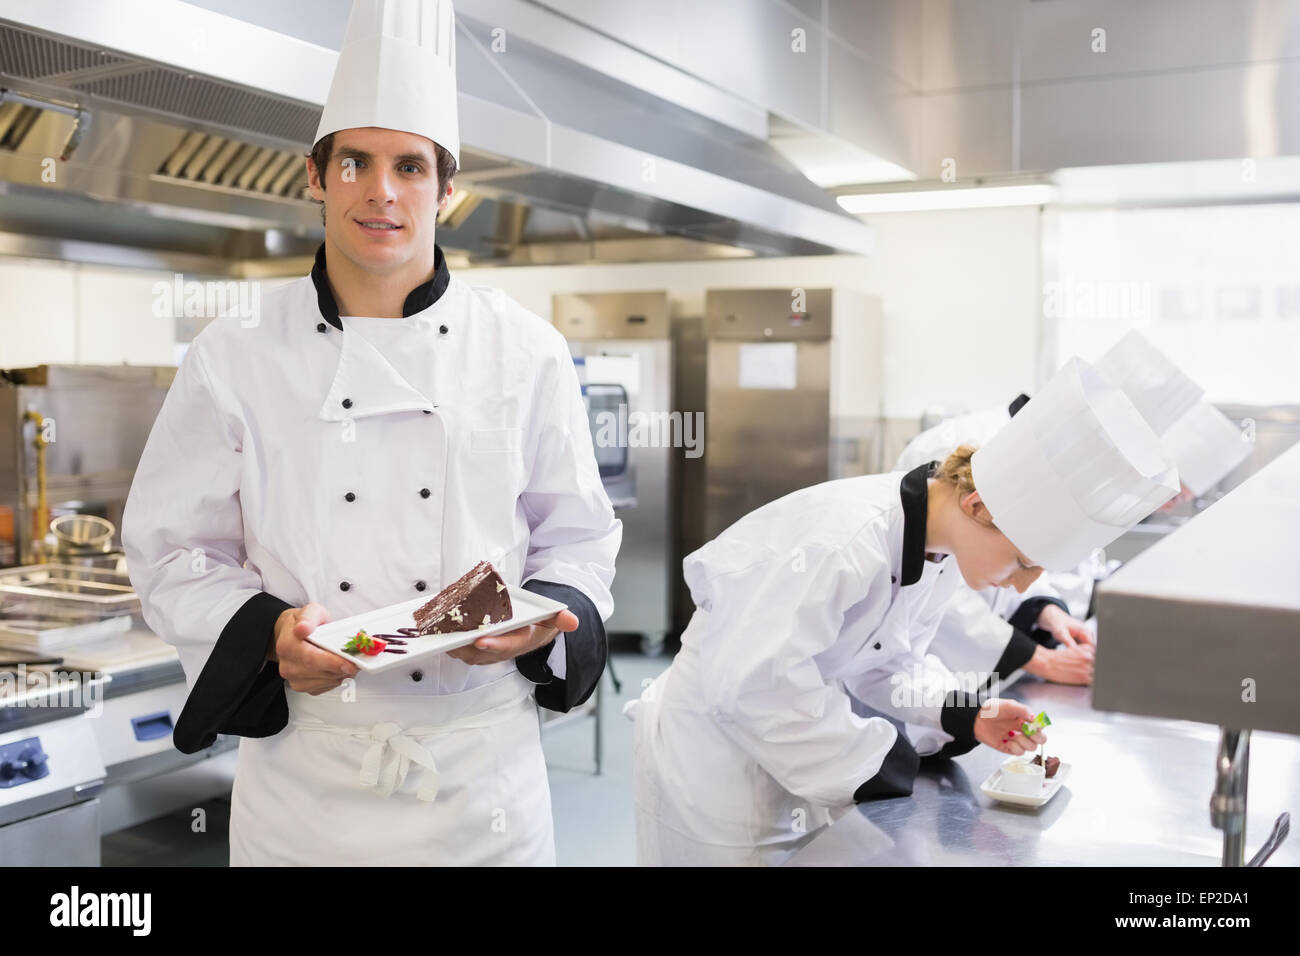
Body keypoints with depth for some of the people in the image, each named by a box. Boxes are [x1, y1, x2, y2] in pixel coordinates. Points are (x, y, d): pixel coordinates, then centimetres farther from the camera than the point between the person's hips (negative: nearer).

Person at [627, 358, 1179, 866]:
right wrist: (871, 757, -23)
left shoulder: (942, 550, -3)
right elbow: (751, 679, -32)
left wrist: (963, 715, -7)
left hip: (796, 750, 8)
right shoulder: (848, 537, -32)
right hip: (715, 752, -8)